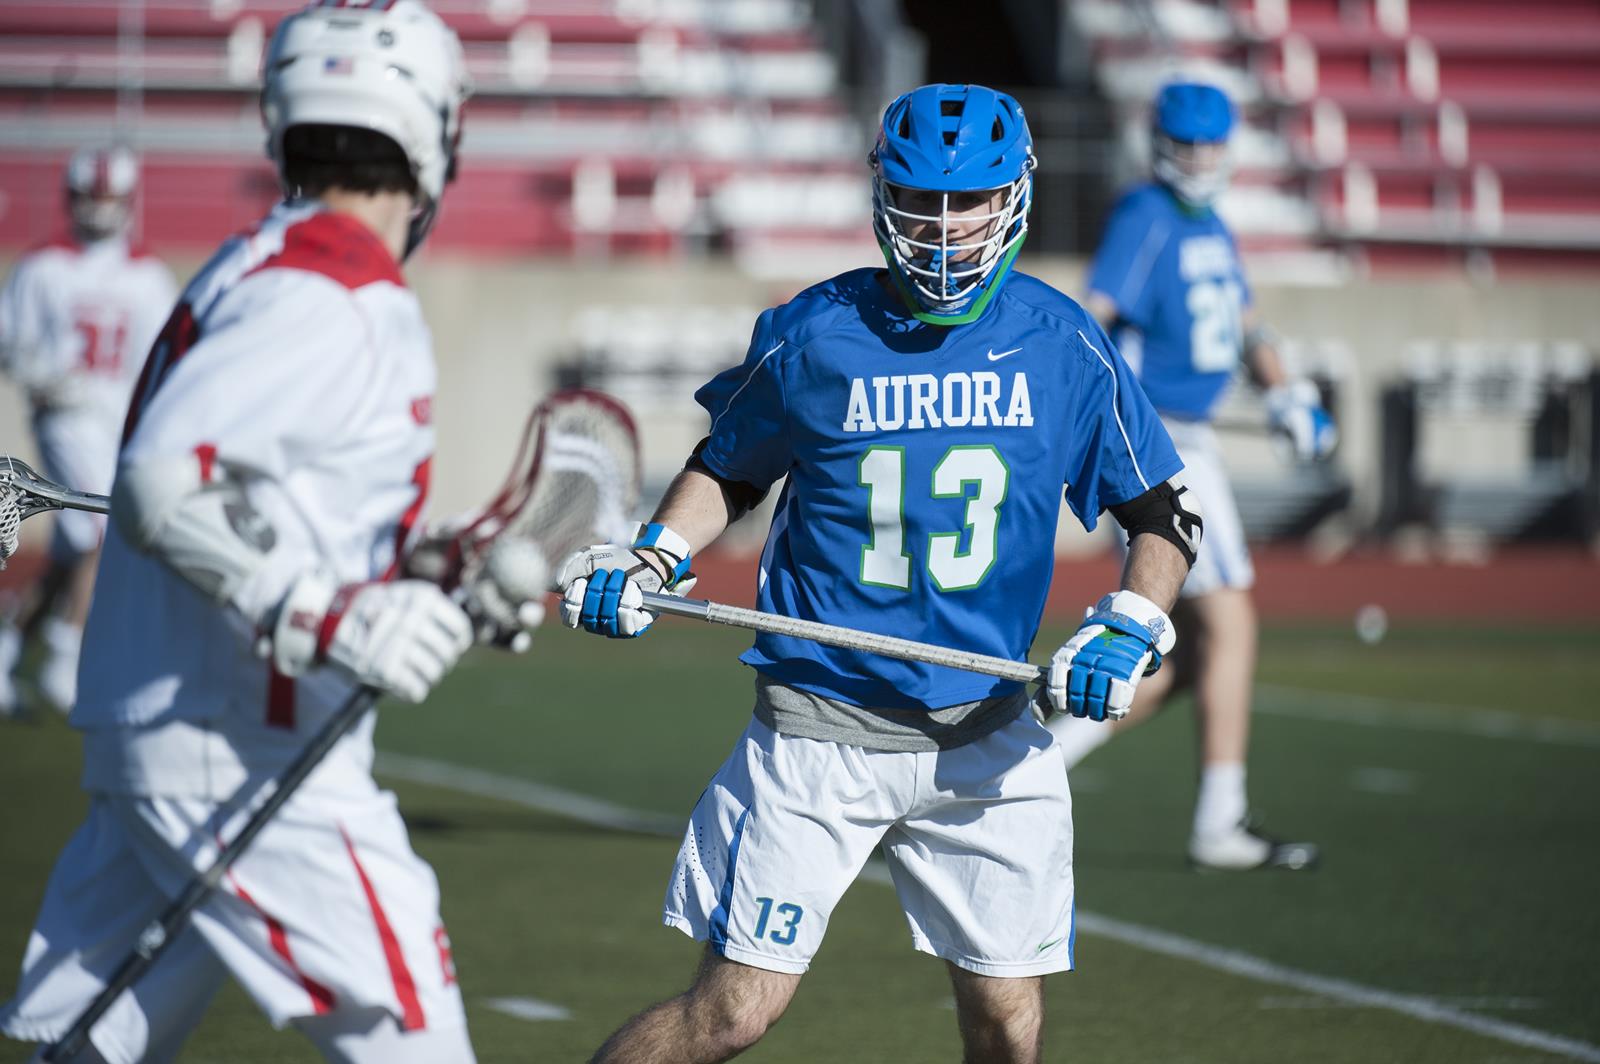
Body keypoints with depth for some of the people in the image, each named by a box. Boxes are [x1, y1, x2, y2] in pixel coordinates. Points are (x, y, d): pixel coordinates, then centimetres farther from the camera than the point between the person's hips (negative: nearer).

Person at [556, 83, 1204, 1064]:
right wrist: (651, 562, -5)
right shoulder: (813, 336, -5)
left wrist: (1129, 632, -10)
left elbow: (1164, 513, 7)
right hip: (822, 725, -2)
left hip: (989, 738, 2)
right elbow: (730, 469, 12)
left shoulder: (1062, 345, -1)